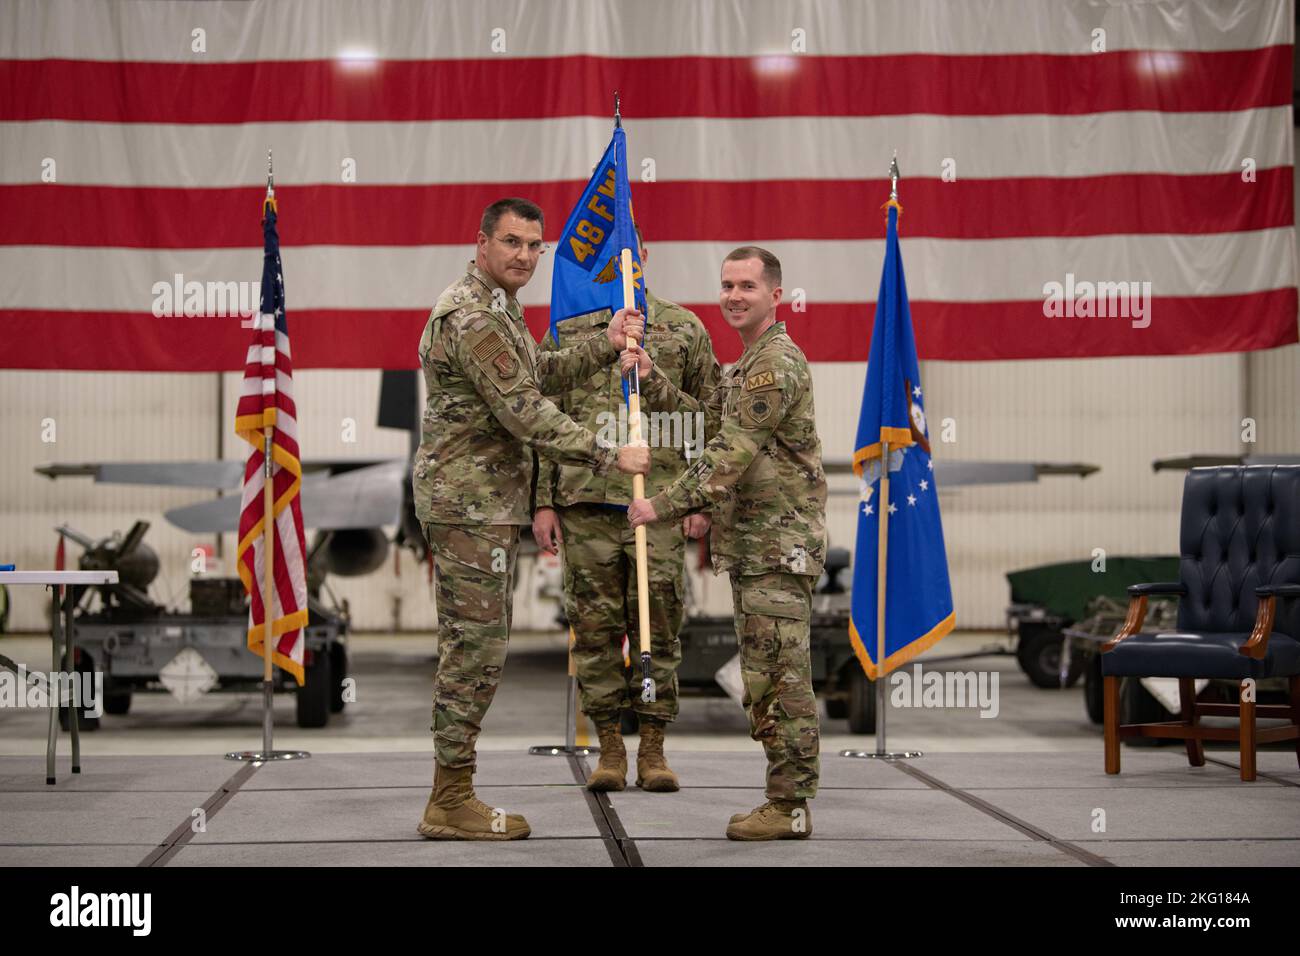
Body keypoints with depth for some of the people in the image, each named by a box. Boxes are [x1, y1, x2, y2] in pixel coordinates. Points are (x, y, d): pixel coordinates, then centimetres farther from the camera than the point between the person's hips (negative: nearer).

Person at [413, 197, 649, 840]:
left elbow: (539, 375, 23)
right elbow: (525, 413, -21)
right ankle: (450, 804, -3)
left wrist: (605, 347, 10)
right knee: (474, 646, -8)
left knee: (474, 645, 12)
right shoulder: (474, 317, -17)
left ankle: (452, 797, 18)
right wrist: (609, 458, -17)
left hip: (486, 502, 11)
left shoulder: (497, 308, 17)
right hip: (468, 501, -11)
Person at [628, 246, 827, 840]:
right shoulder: (752, 364, 20)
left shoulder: (776, 364, -14)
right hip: (753, 547, 10)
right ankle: (786, 803, 16)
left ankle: (790, 807, -3)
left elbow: (731, 454, -19)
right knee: (766, 679, 11)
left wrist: (664, 505, -16)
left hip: (778, 547, -10)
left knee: (778, 678, -8)